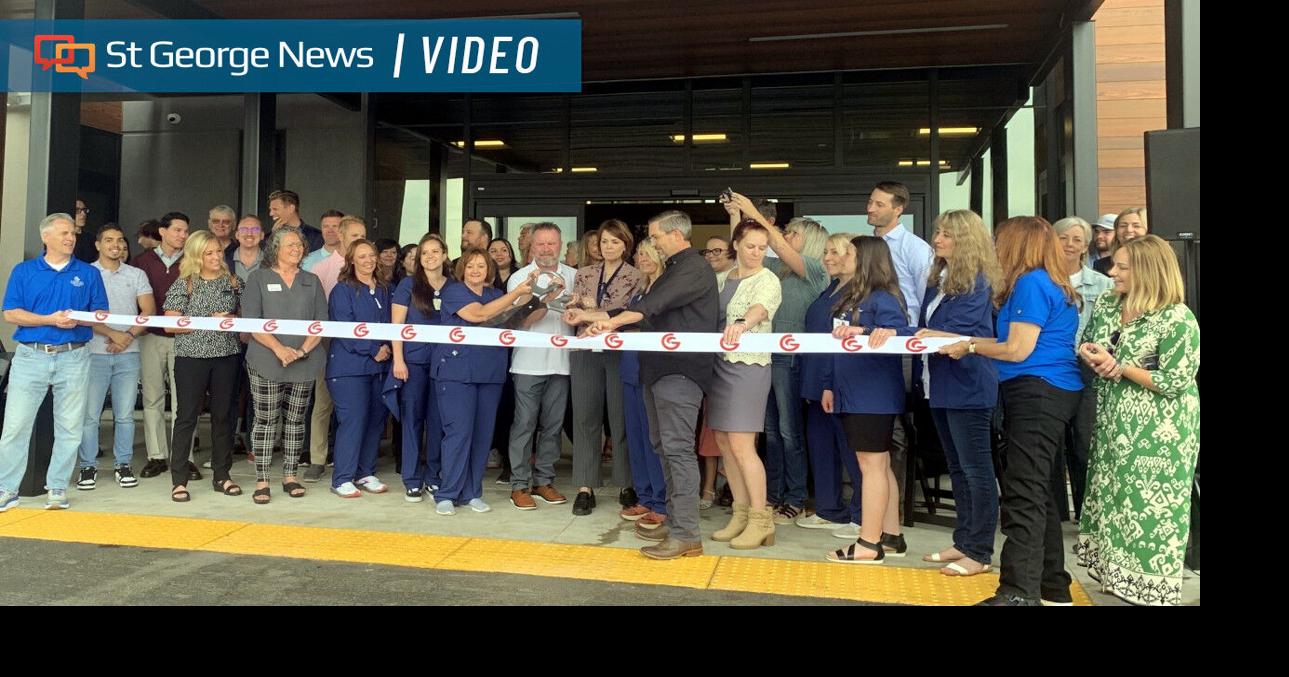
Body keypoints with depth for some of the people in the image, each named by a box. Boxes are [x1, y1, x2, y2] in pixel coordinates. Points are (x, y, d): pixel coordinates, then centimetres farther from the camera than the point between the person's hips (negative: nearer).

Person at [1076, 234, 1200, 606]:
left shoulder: (1178, 319, -18)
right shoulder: (1106, 304, 4)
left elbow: (1174, 383, -19)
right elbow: (1086, 344, 14)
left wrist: (1120, 367, -19)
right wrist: (1089, 353, -9)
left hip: (1159, 432, -7)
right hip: (1113, 422, 7)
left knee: (1150, 505, 1)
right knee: (1113, 498, 15)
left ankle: (1151, 586, 17)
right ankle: (1117, 572, 31)